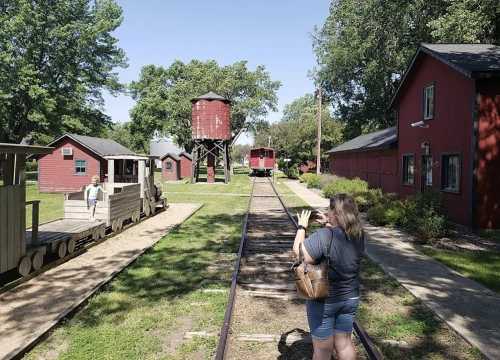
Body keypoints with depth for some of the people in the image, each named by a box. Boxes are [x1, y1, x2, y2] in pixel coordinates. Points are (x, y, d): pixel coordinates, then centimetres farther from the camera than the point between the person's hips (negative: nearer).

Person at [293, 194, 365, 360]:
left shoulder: (325, 236, -29)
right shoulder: (359, 235, -8)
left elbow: (298, 251, -22)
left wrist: (302, 227, -11)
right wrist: (329, 225, 7)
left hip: (324, 301, -5)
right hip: (350, 298, 6)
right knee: (344, 343, 22)